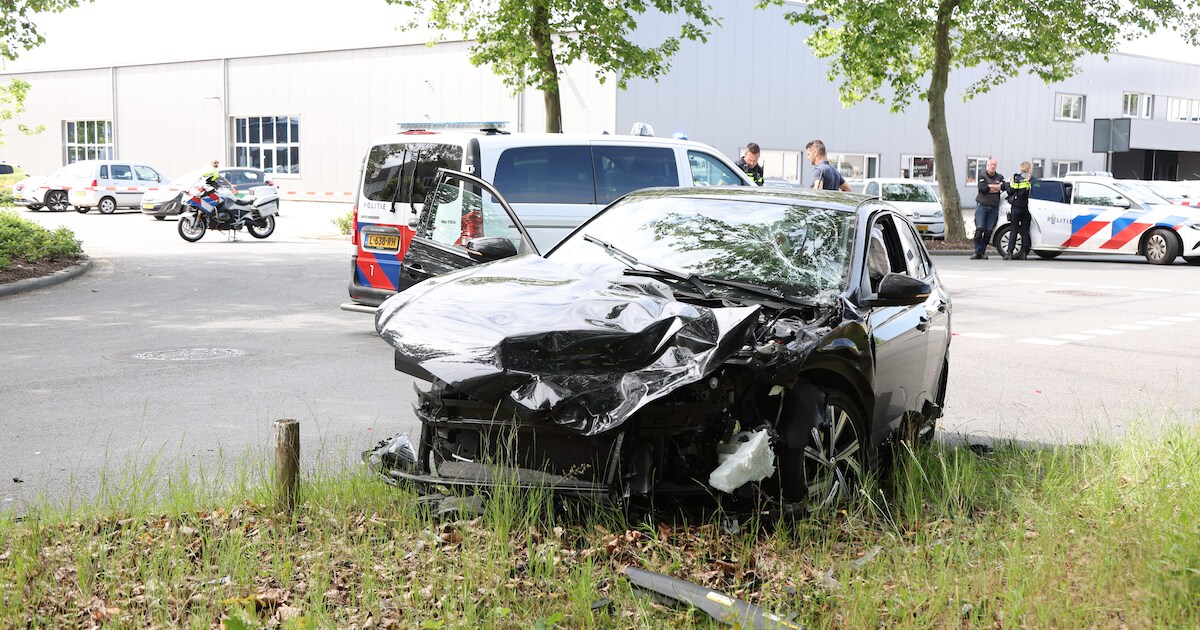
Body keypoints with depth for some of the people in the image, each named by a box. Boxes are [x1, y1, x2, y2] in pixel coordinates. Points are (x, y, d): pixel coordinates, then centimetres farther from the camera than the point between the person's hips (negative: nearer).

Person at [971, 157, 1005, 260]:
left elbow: (1003, 187, -4)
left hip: (994, 208, 3)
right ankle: (977, 252, -9)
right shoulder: (982, 177, 6)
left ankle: (983, 252, 5)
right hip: (982, 206, -3)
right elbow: (982, 188, -12)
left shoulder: (1000, 177, 15)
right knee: (979, 229, -12)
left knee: (988, 231, -1)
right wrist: (996, 187, -4)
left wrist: (989, 186, -9)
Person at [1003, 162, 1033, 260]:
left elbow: (1010, 191, -5)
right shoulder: (1033, 180, 3)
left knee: (1013, 230, 0)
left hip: (1016, 207, -2)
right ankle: (1023, 252, 7)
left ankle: (1009, 252, -6)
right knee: (1025, 230, 9)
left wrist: (1005, 185, 12)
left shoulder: (1017, 178, -4)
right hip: (1027, 208, 2)